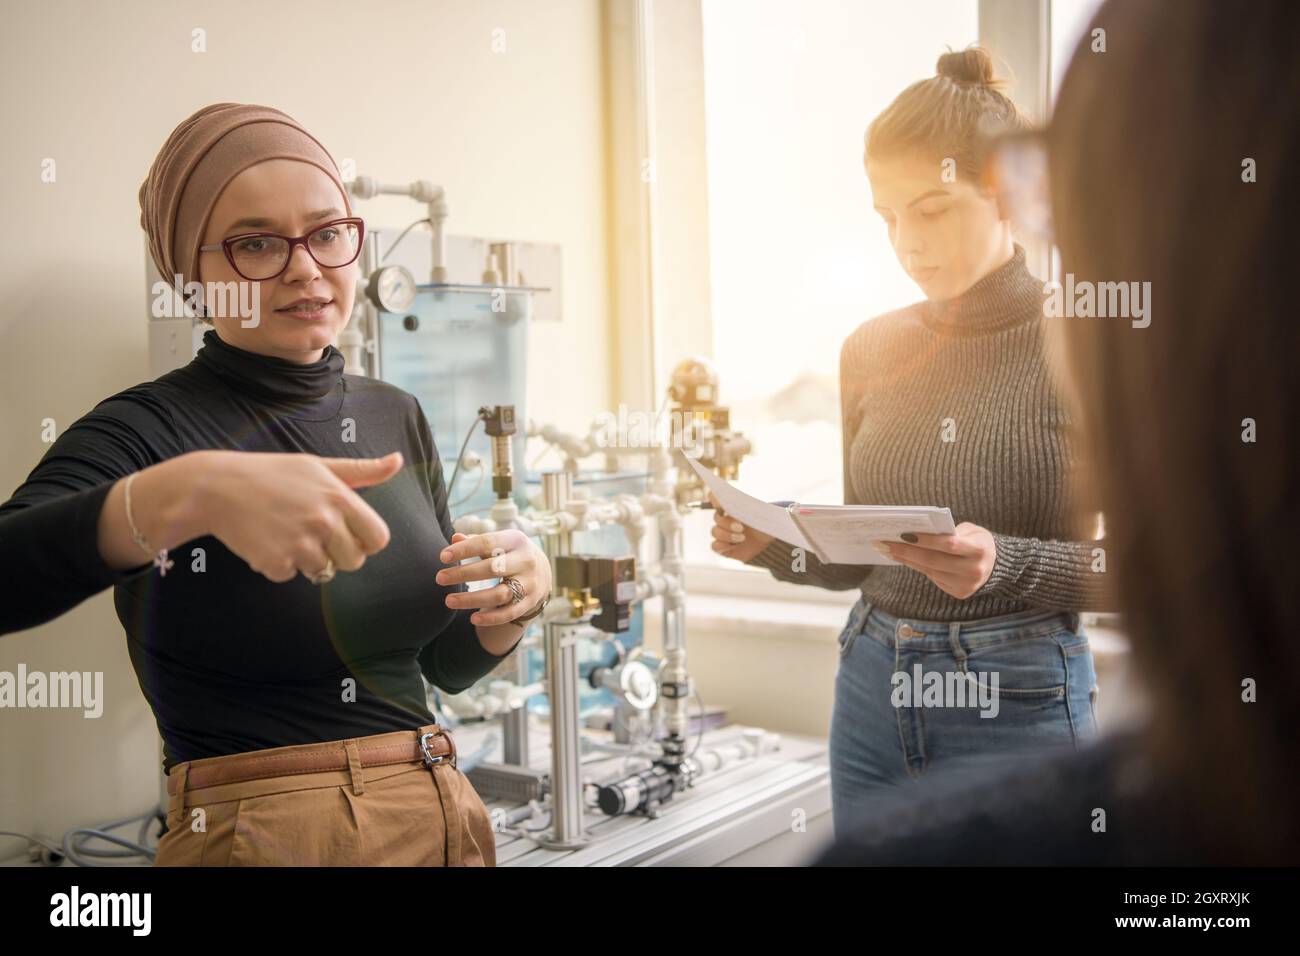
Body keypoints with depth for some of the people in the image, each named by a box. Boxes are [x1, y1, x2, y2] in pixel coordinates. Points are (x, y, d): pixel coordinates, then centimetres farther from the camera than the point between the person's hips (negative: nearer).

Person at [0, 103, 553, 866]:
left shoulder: (396, 417, 3)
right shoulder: (145, 429, -12)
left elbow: (447, 663, 9)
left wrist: (515, 600, -10)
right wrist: (185, 492, -45)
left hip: (445, 818, 5)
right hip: (258, 833, -5)